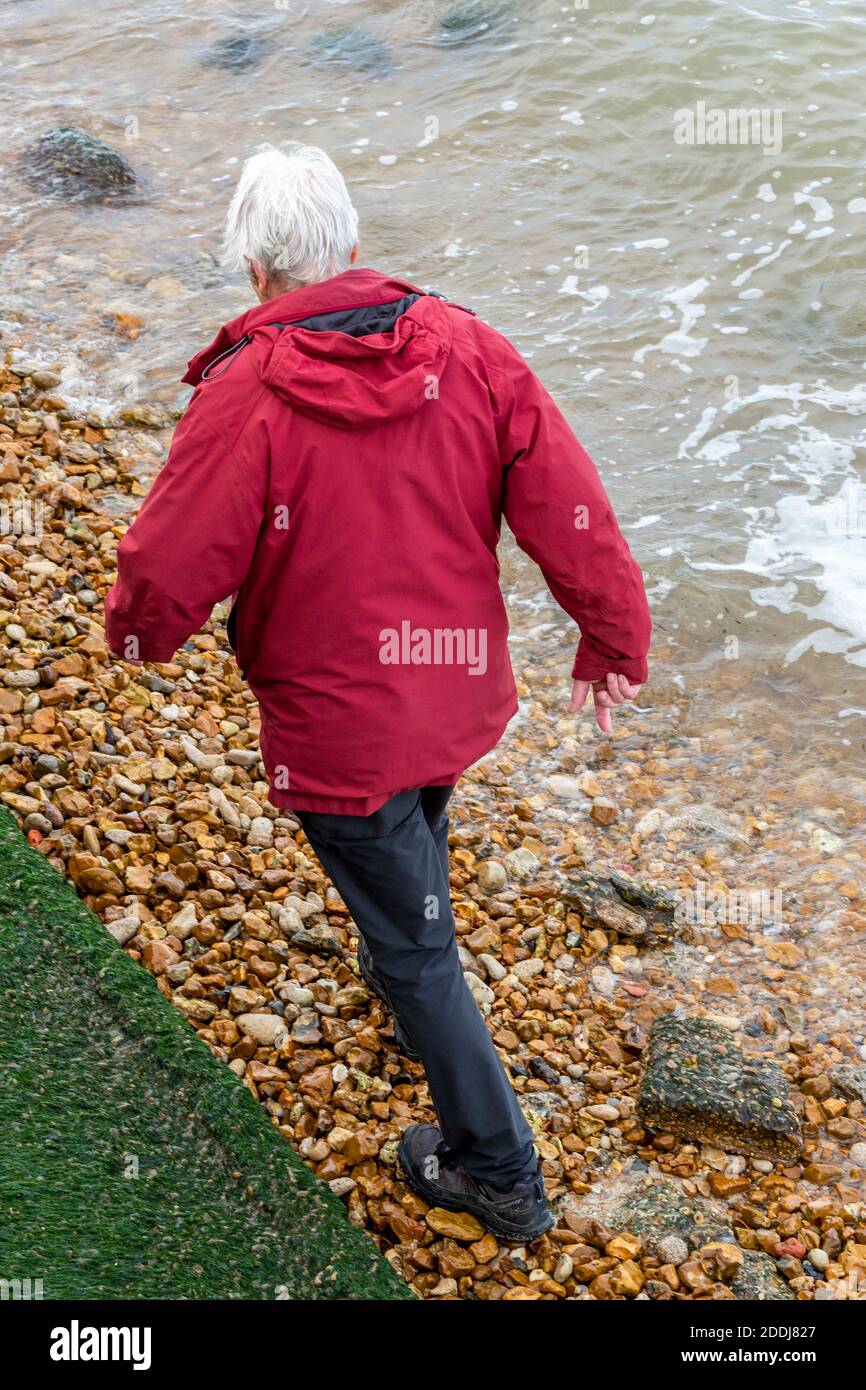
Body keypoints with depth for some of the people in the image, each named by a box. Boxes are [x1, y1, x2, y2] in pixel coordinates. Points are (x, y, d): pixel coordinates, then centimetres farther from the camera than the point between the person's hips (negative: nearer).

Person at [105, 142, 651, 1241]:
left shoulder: (246, 396, -23)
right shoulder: (468, 349, -10)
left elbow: (166, 572, -18)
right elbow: (574, 518, -9)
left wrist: (136, 634, 5)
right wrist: (613, 643, 6)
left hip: (337, 727, -5)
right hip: (461, 696, 6)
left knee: (415, 948, 11)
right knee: (411, 850, 35)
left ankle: (497, 1172, 27)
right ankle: (401, 977, 64)